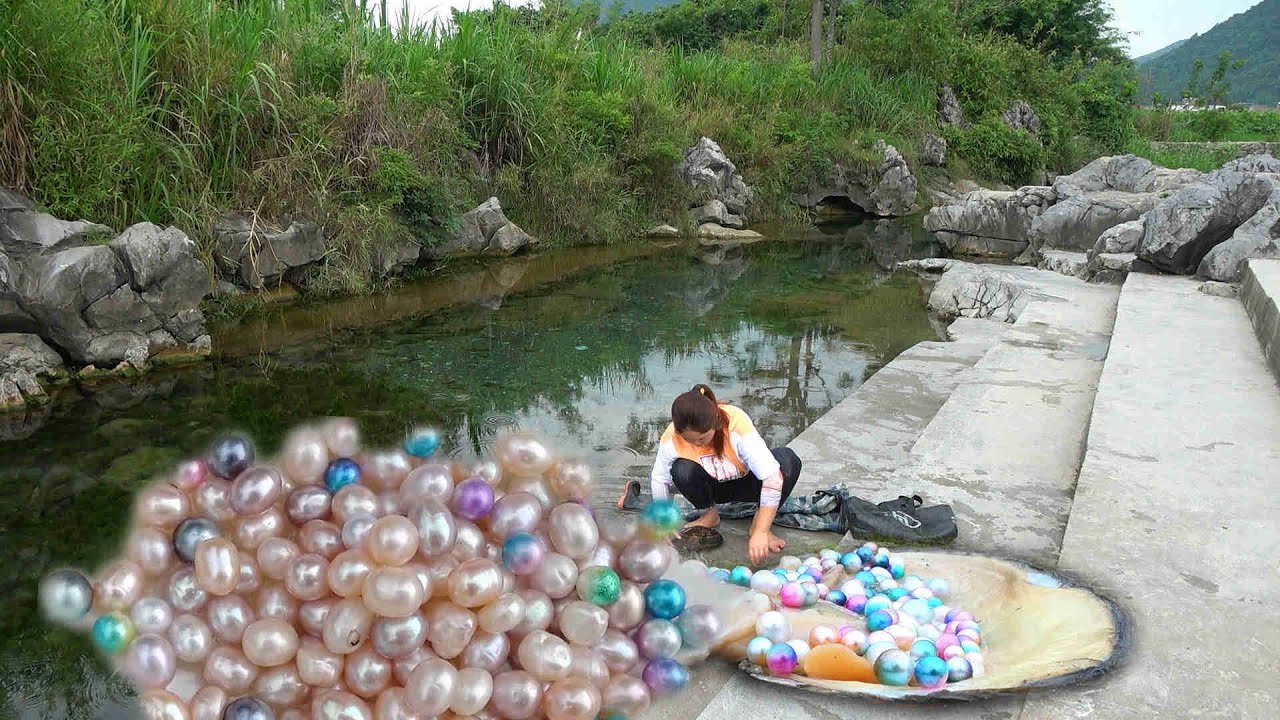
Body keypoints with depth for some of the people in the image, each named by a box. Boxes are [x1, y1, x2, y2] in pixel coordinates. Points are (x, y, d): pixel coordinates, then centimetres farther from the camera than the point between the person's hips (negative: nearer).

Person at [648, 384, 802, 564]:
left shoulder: (737, 423, -36)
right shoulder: (672, 438, -28)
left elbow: (772, 476, -41)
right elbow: (659, 479, -11)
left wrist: (760, 532, -45)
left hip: (747, 483, -2)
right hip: (713, 487, 2)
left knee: (787, 459, -31)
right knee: (682, 470, -31)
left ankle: (759, 524, -13)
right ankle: (710, 515, -1)